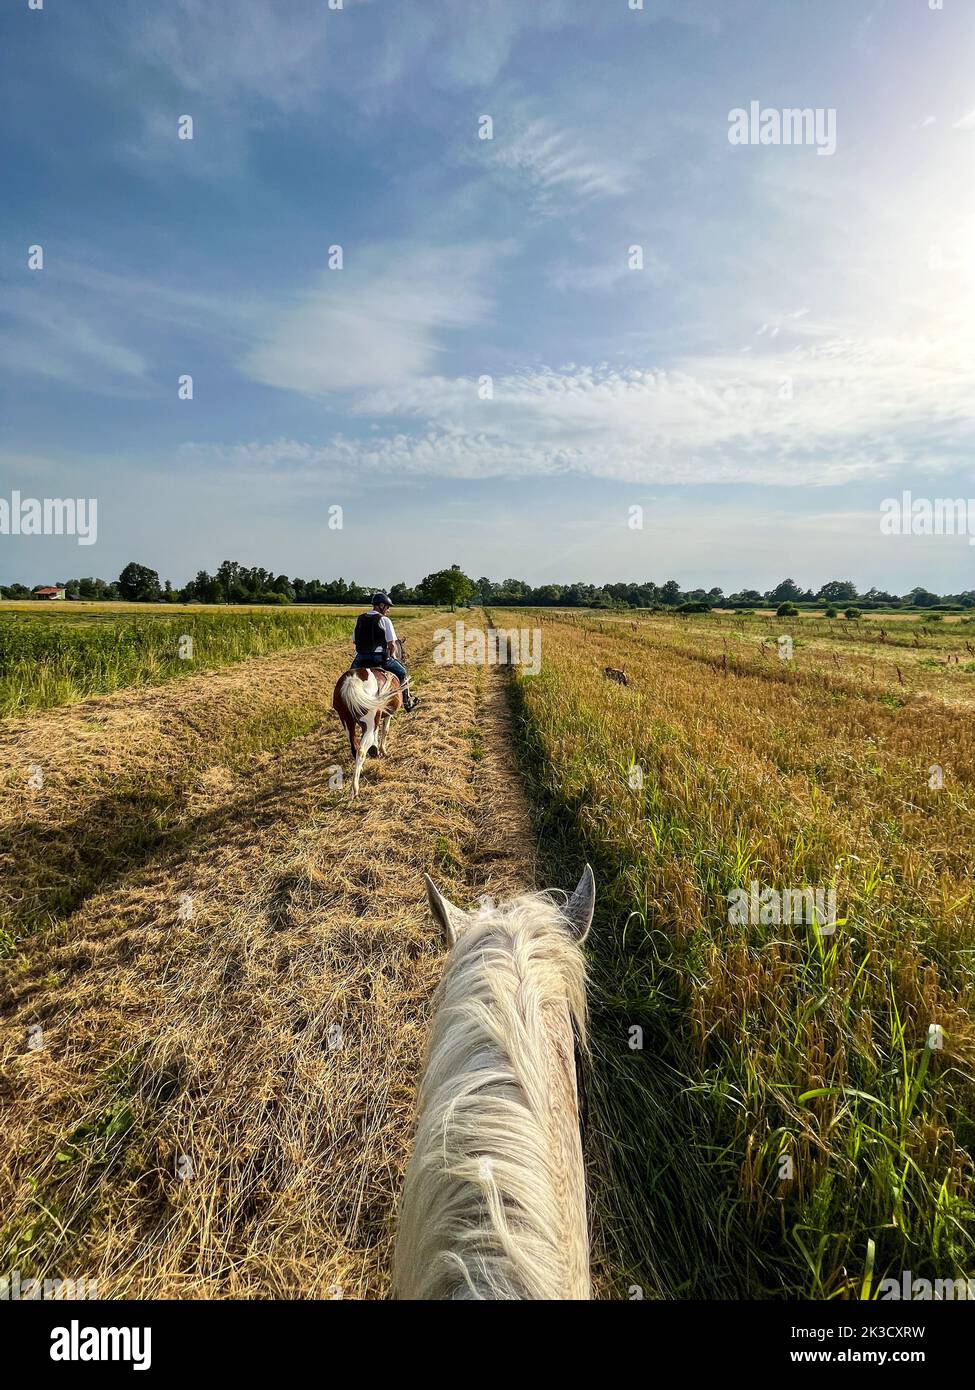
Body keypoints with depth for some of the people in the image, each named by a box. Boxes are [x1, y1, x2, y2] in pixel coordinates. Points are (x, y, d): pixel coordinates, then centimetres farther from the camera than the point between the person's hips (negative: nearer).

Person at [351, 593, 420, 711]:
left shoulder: (360, 619, 7)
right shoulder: (384, 620, -9)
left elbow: (354, 640, 10)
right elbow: (392, 644, -12)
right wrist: (392, 655, 7)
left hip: (361, 657, 4)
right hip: (379, 657, -4)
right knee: (402, 672, 17)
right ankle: (407, 702, 21)